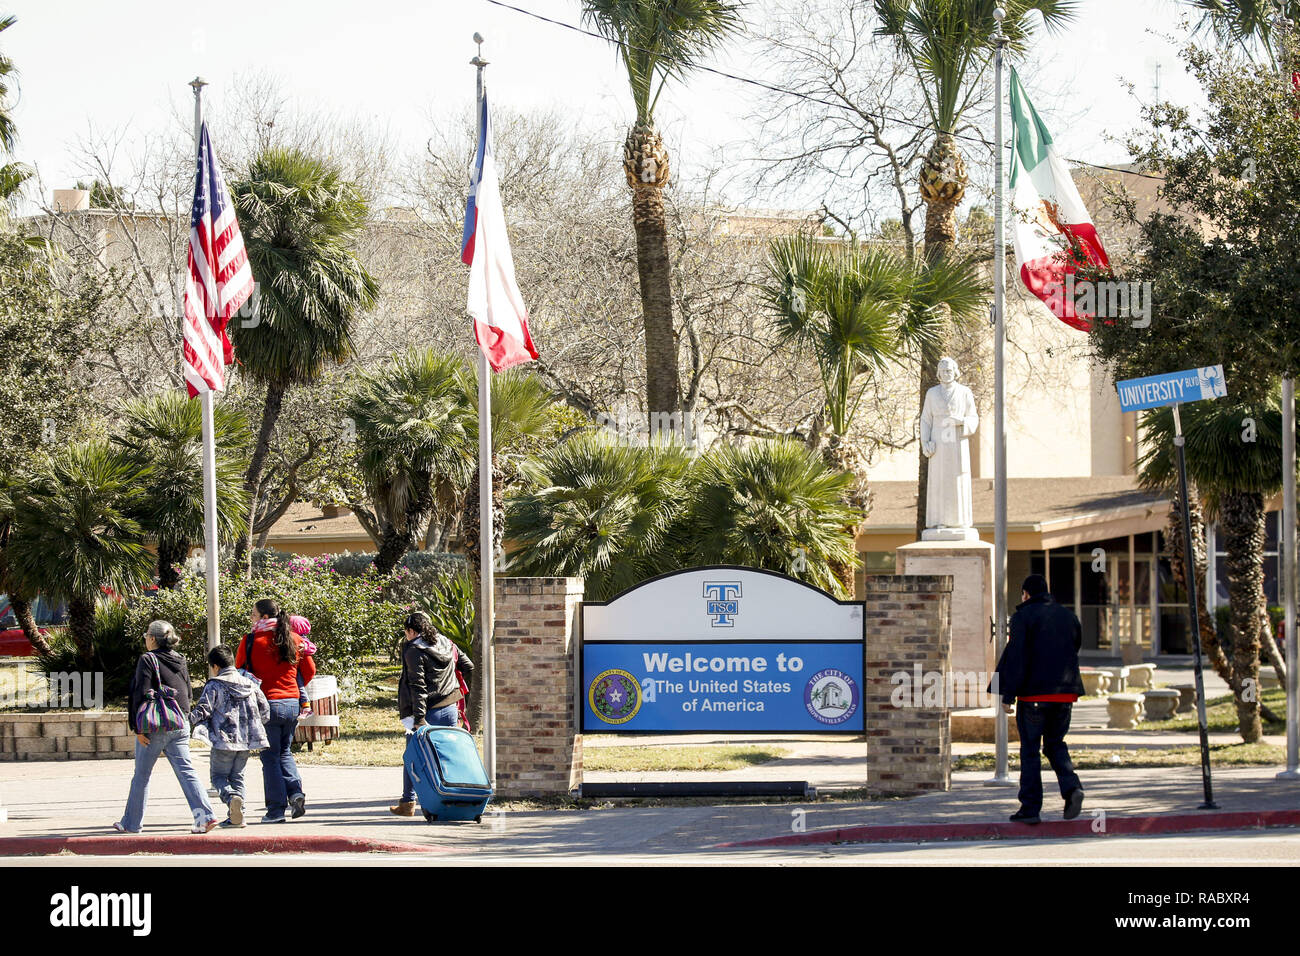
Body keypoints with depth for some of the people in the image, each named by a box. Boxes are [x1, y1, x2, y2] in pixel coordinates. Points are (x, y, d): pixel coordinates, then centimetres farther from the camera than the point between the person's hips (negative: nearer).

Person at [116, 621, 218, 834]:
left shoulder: (147, 660, -9)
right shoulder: (180, 661, 11)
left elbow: (141, 694, -15)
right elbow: (188, 694, 17)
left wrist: (138, 728, -14)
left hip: (155, 726, -6)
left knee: (141, 775, 6)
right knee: (186, 771, 0)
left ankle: (131, 823, 15)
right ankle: (205, 814, -16)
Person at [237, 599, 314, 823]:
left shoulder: (252, 640, -8)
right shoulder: (294, 639, 5)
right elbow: (310, 671, 12)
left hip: (267, 703, -4)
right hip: (292, 703, 4)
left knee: (270, 756, 3)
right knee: (285, 752, 20)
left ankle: (276, 809, 1)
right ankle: (295, 792, -1)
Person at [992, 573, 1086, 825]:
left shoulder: (1023, 617, -5)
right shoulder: (1067, 616, 13)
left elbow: (1016, 656, -11)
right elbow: (1075, 647, 18)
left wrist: (1008, 694, -11)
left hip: (1034, 692, -5)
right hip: (1065, 691, 5)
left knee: (1030, 749, 2)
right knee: (1055, 744, 17)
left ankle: (1030, 808, 1)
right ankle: (1071, 787, -8)